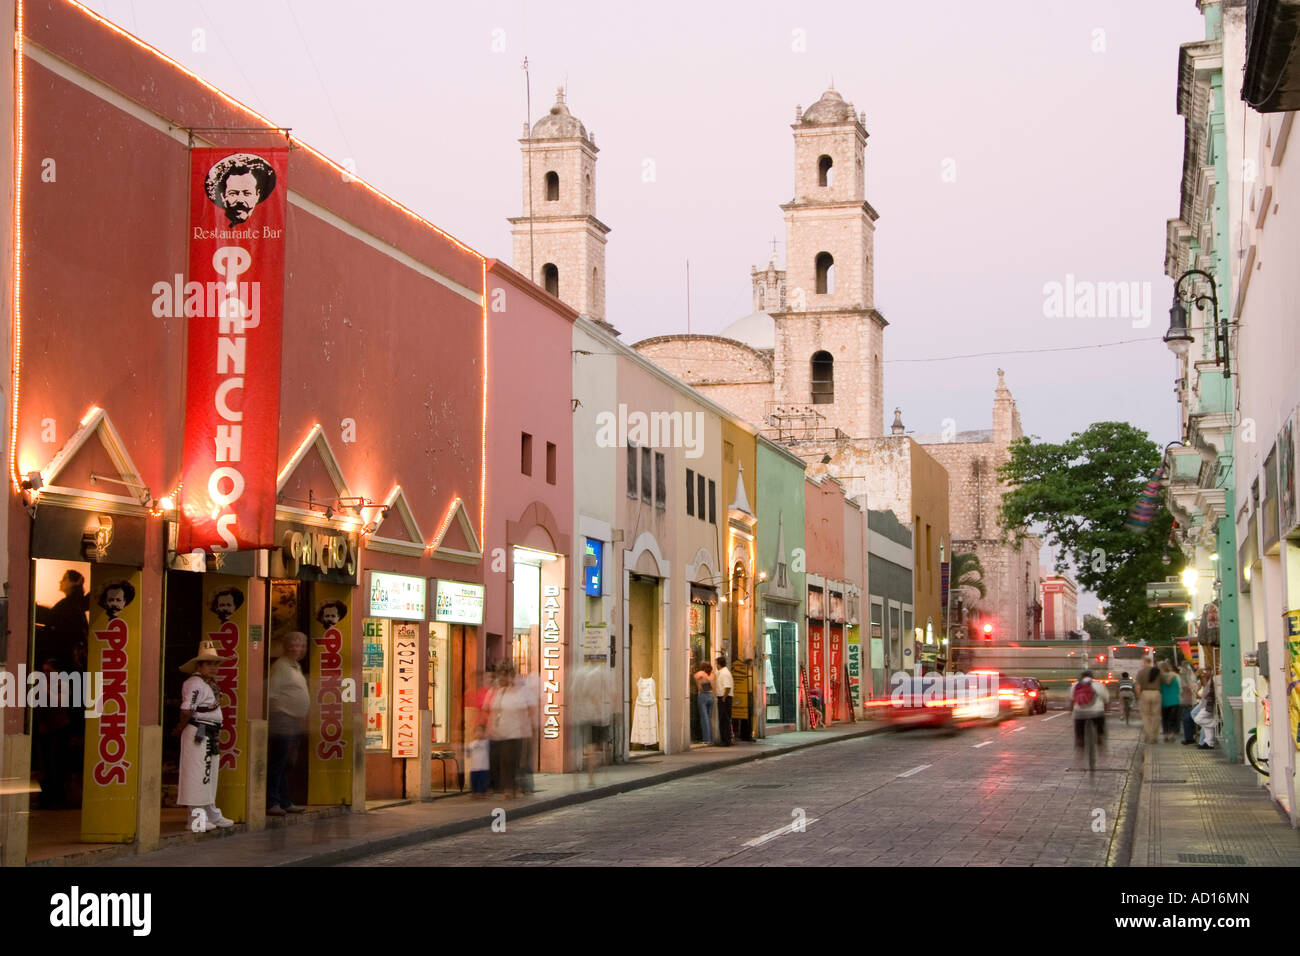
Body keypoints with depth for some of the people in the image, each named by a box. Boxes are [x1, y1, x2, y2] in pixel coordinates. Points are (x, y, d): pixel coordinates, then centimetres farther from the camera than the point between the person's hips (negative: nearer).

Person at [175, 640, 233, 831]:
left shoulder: (211, 684, 16)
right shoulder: (195, 684, -16)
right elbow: (186, 710, -24)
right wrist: (182, 728, -12)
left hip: (210, 735, 10)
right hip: (198, 734, -10)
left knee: (210, 774, 17)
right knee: (198, 774, -7)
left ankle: (211, 812, 27)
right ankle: (196, 817, -3)